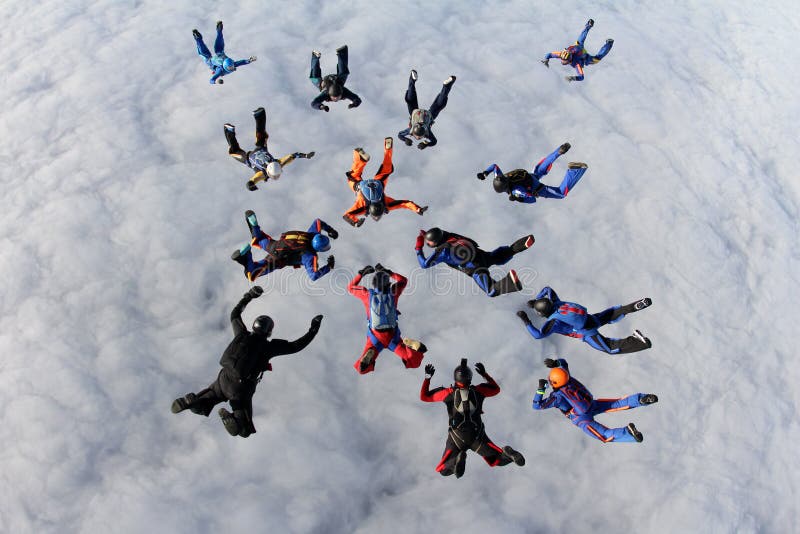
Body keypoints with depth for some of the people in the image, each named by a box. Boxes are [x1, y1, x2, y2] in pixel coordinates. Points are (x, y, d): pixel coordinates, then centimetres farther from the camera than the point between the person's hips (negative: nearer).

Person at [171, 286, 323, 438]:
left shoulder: (242, 335, 9)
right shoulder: (269, 346, -4)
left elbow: (234, 315, 27)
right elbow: (295, 346, -3)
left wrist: (248, 297, 32)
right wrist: (313, 331, 6)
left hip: (223, 379, 5)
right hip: (241, 388, -4)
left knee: (199, 408, 25)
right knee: (244, 431, 4)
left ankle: (191, 401, -11)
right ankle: (229, 418, -28)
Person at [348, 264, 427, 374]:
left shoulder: (368, 294, -7)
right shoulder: (392, 293, -4)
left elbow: (350, 287, 12)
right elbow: (403, 280, 18)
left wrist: (361, 274, 20)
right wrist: (387, 272, 19)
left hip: (375, 337, -1)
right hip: (393, 336, 1)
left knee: (361, 369, 7)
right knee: (414, 363, 6)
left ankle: (370, 354, -24)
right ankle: (411, 345, -24)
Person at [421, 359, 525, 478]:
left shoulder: (449, 393, -6)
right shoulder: (478, 390, 0)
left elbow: (424, 396, 1)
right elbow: (496, 389, 20)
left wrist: (427, 377, 9)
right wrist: (484, 374, 25)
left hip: (456, 438, -2)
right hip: (479, 436, 2)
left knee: (443, 471, 8)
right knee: (496, 460, 20)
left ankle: (457, 459, -23)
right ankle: (507, 454, -15)